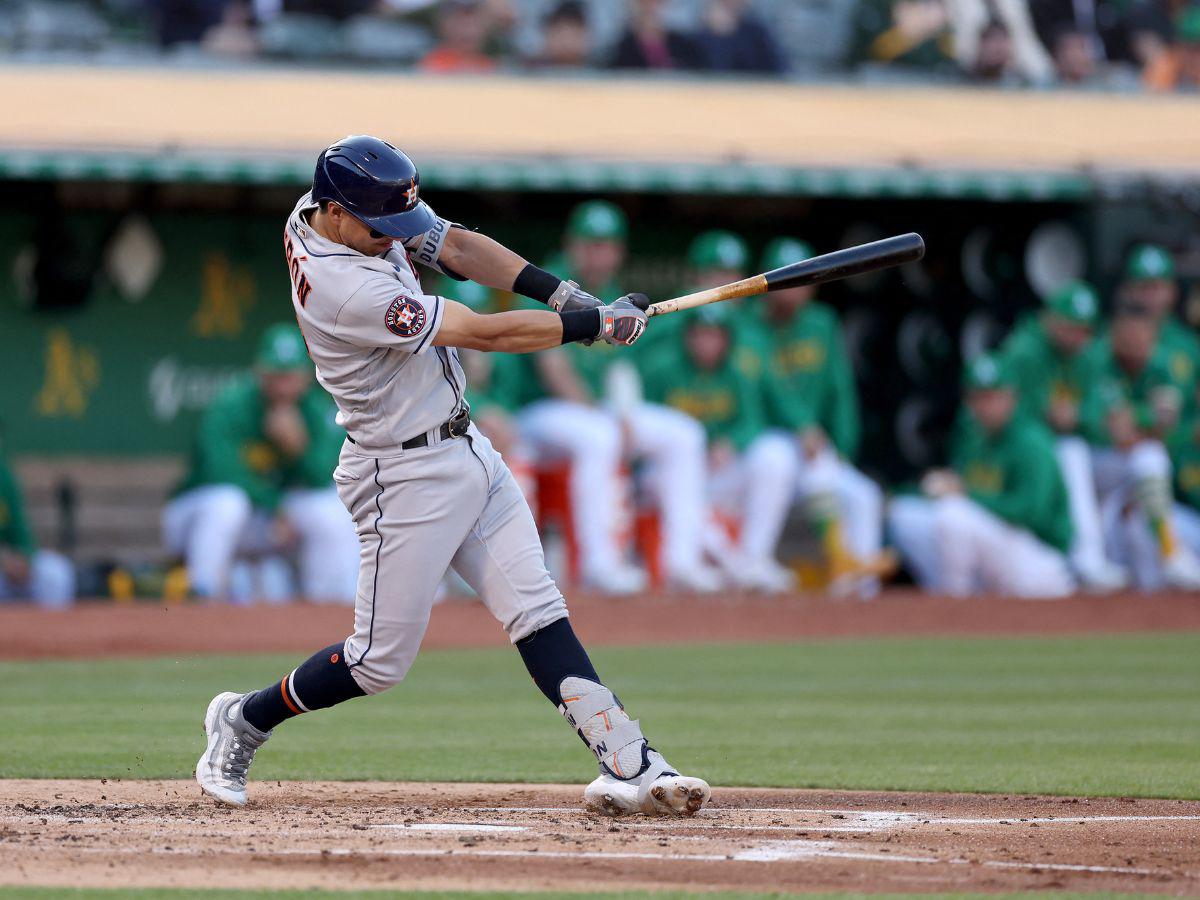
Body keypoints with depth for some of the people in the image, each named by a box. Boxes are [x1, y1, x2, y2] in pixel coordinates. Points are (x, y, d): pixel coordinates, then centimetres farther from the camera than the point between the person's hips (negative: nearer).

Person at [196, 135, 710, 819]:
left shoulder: (358, 212, -3)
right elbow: (487, 335, -25)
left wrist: (558, 291, -9)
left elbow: (456, 247, 6)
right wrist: (597, 323, -16)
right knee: (381, 661, 1)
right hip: (409, 475, -9)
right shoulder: (341, 288, -29)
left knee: (538, 612, 0)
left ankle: (628, 765, -6)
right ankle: (245, 720, 23)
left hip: (466, 452, 9)